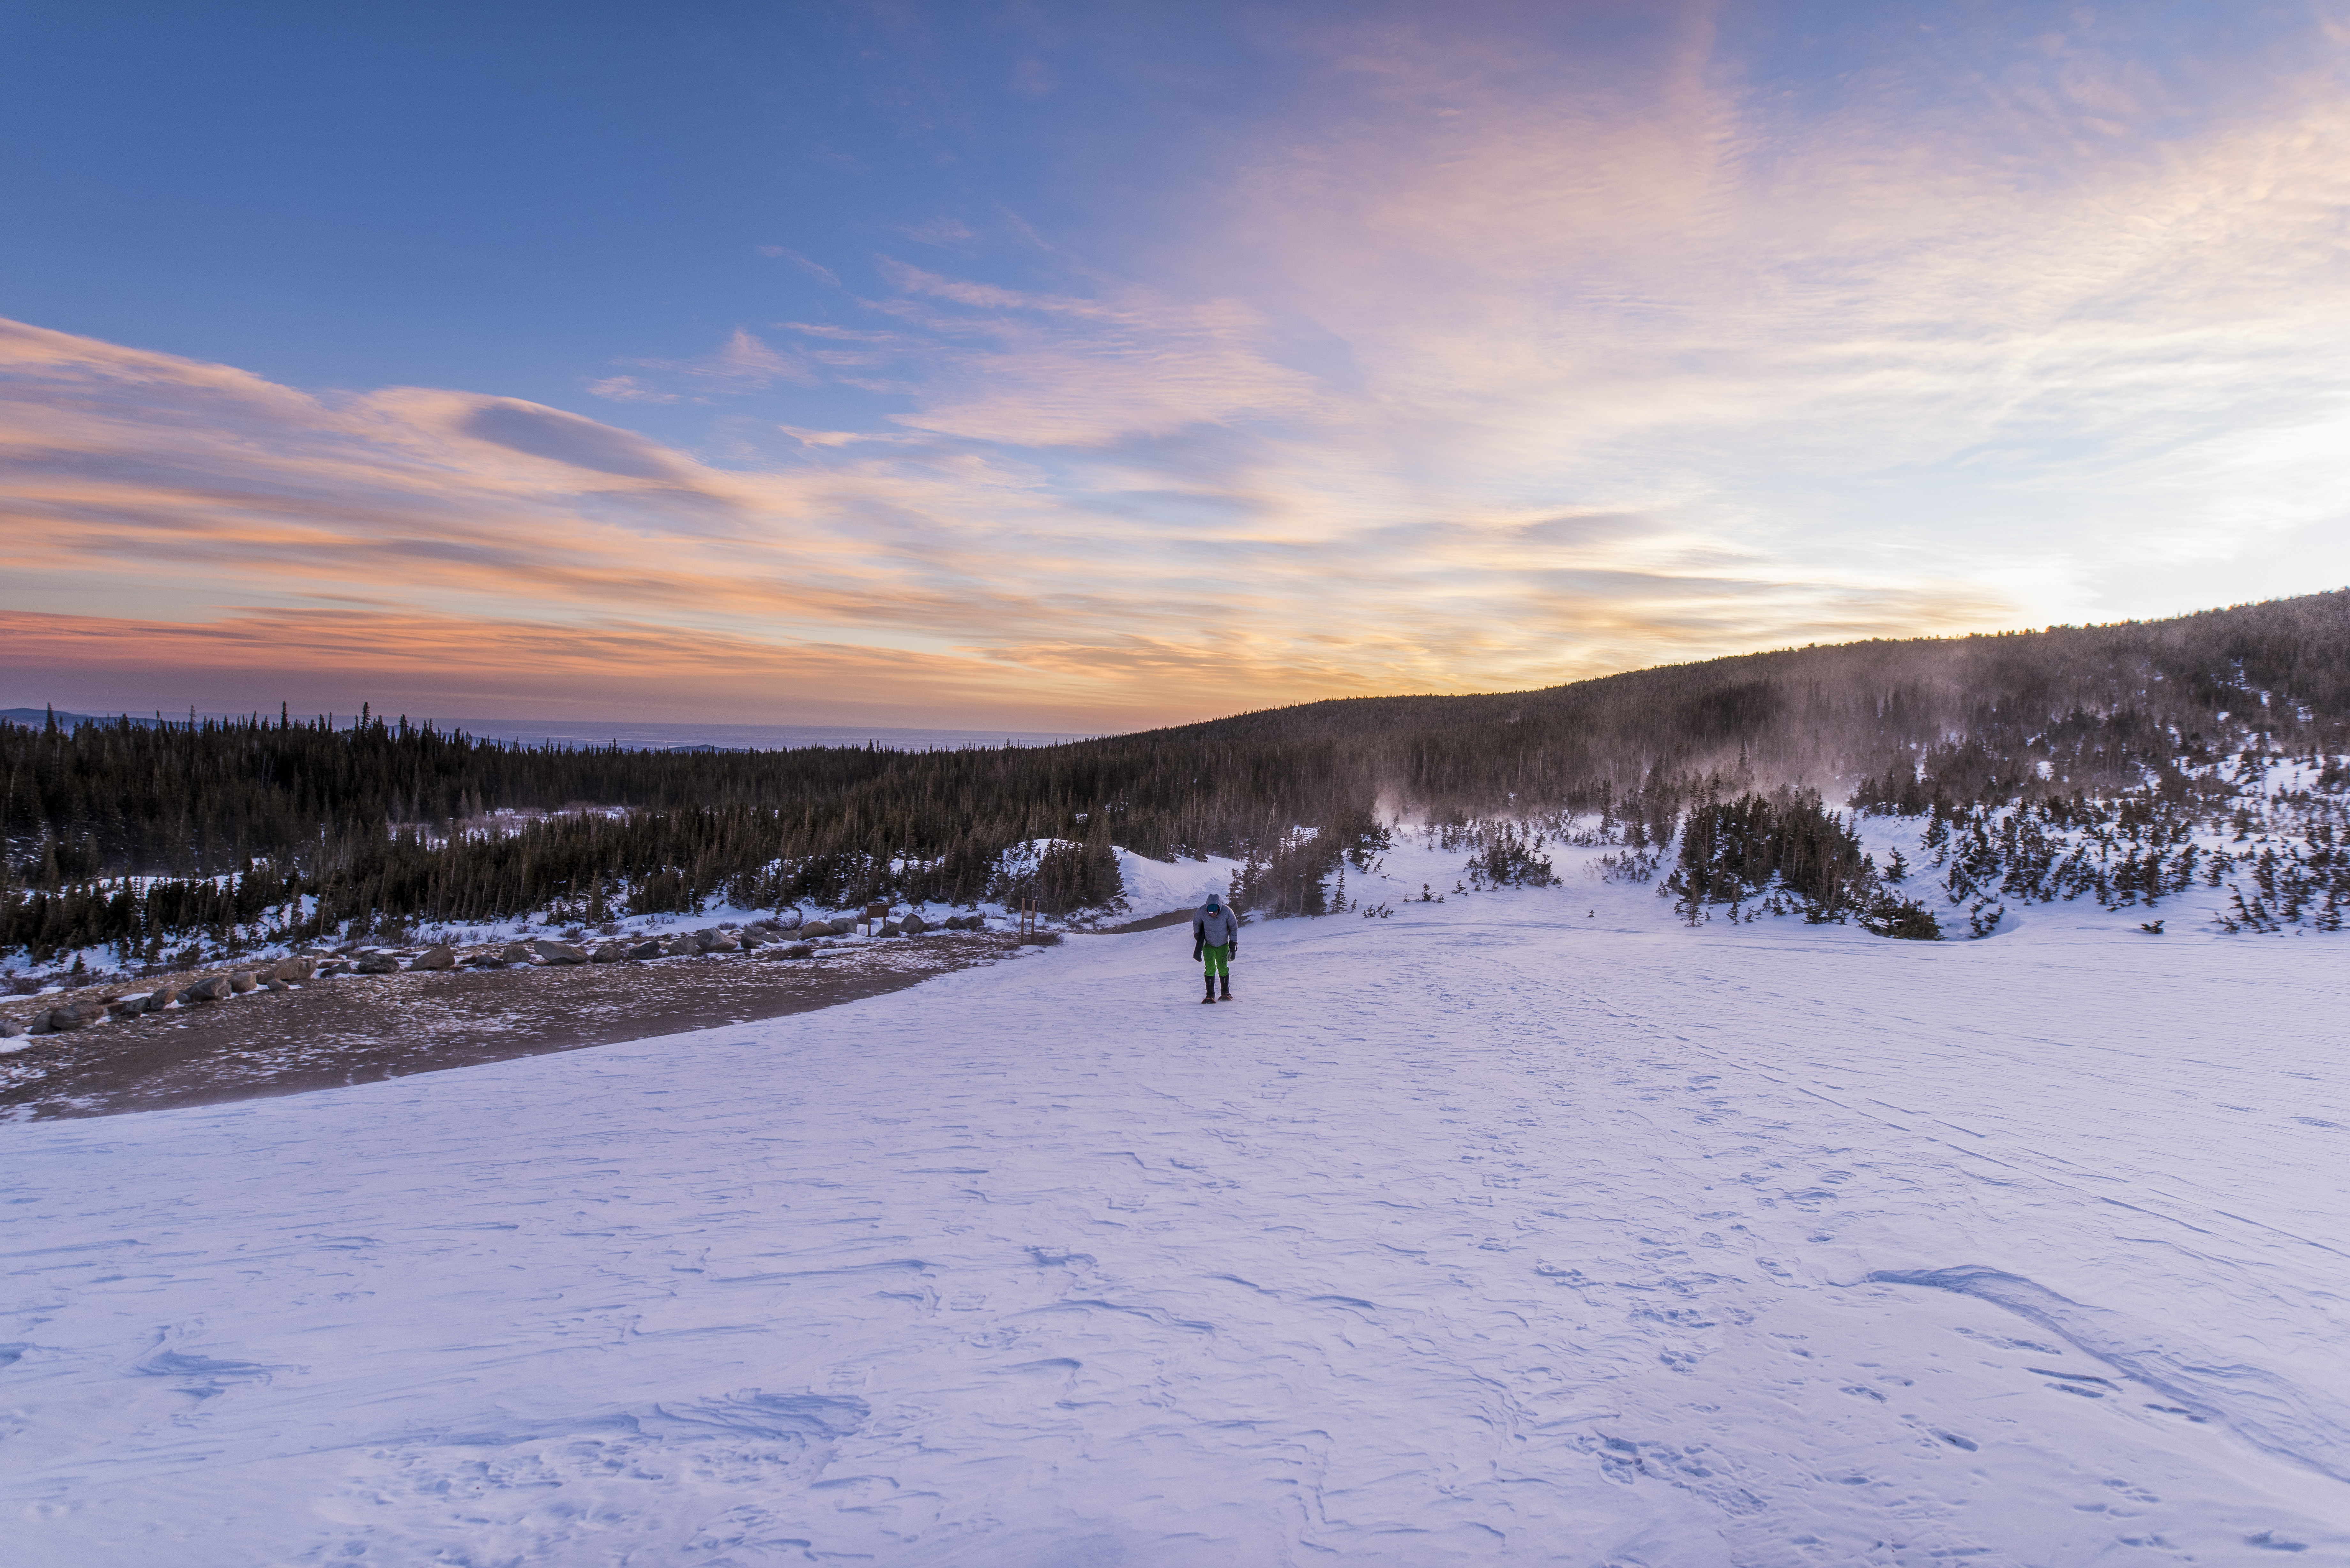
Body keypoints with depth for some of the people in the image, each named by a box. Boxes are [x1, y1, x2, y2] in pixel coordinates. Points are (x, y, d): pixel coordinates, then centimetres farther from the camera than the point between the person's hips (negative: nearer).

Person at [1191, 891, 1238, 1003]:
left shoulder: (1227, 911, -24)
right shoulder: (1202, 912, -23)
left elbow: (1234, 927, -8)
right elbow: (1196, 923, 2)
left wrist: (1233, 946, -7)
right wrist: (1198, 936, -1)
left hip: (1223, 945, 0)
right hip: (1208, 945, 0)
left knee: (1223, 969, 4)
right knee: (1210, 969, -12)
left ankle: (1226, 993, 22)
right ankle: (1210, 995, -6)